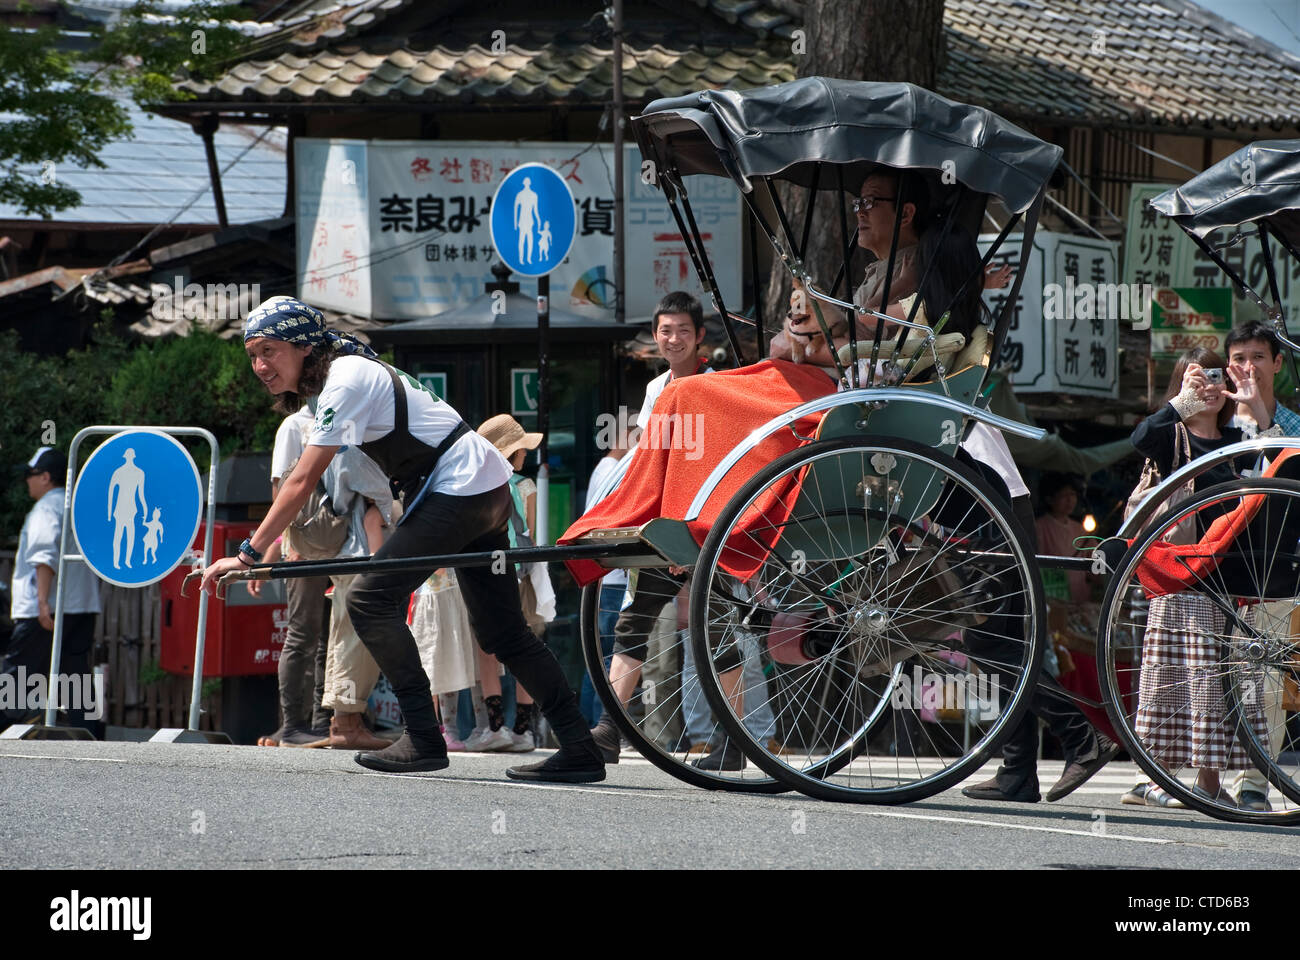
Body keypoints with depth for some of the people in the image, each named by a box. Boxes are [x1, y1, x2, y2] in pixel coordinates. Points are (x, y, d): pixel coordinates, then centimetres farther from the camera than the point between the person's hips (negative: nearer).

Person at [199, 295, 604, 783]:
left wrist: (248, 554, -16)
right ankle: (579, 749, 9)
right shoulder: (341, 372, 15)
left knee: (370, 600, -11)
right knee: (502, 633, 10)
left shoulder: (344, 381, -15)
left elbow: (302, 481, -19)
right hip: (487, 489, 10)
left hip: (458, 485, -10)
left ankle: (423, 738, -10)